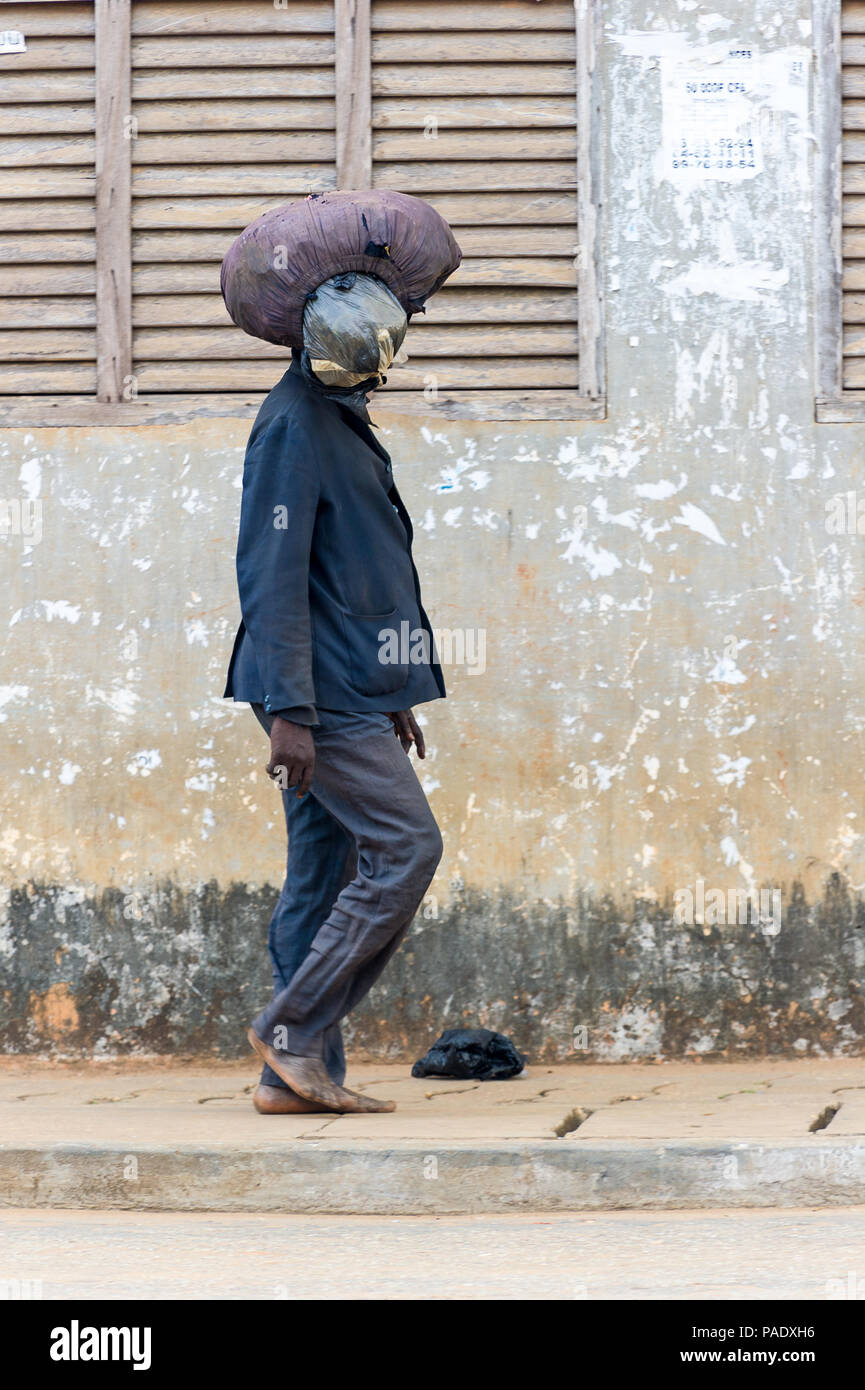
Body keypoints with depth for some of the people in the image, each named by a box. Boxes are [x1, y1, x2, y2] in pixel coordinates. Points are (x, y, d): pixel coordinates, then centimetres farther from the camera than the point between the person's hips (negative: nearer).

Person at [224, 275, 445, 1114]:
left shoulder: (341, 422, 19)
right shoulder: (293, 426, -12)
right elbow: (272, 576, -18)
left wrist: (392, 698, 25)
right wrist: (287, 711, -23)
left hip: (345, 690, 10)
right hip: (320, 692, -10)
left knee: (326, 874, 8)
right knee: (405, 848, -11)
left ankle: (295, 1075, 10)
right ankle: (292, 1030, -7)